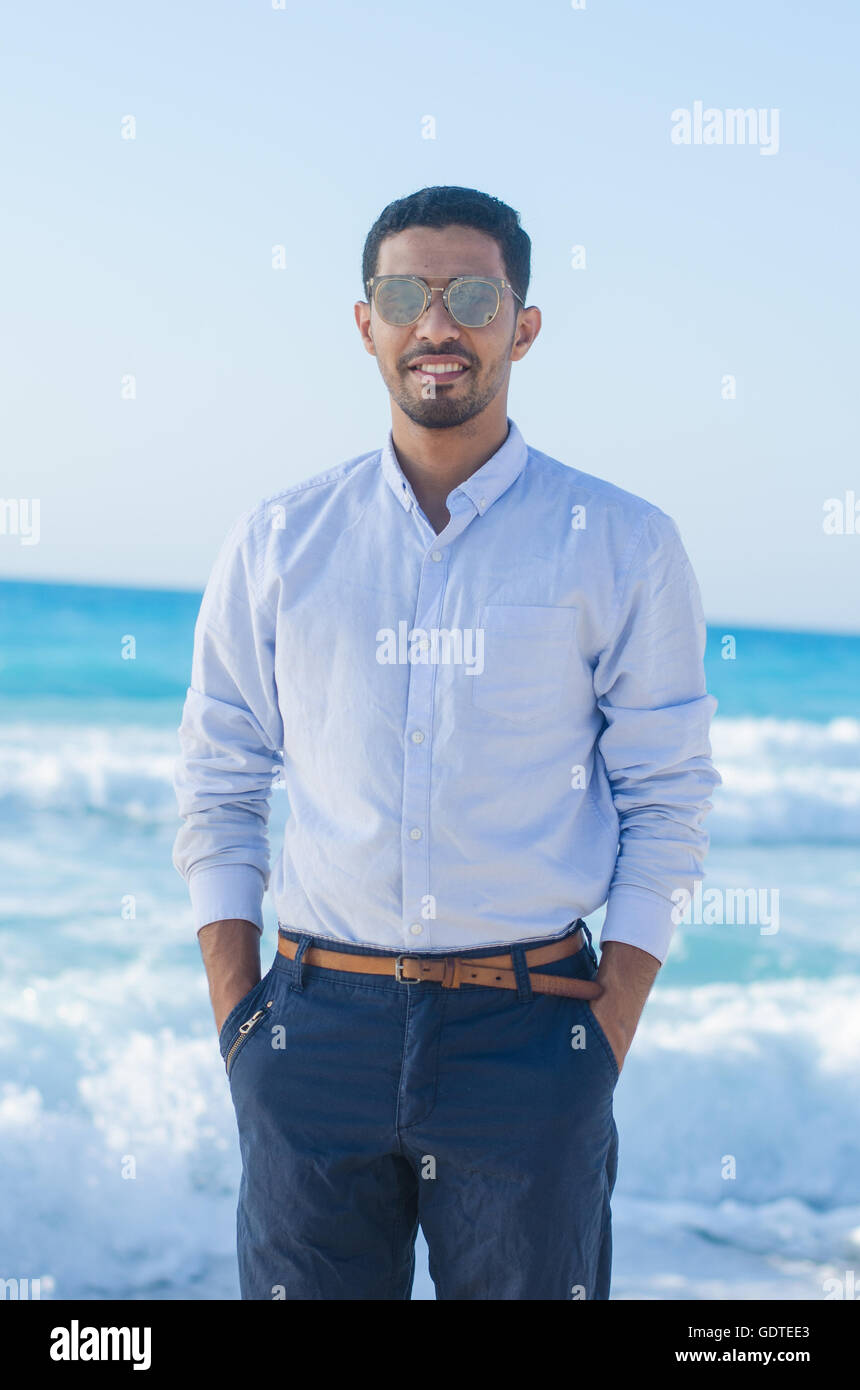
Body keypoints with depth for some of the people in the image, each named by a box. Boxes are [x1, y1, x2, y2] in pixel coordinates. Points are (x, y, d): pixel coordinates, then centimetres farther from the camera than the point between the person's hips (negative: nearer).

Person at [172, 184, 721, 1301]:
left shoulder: (624, 547, 2)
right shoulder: (277, 543, 7)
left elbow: (666, 801, 3)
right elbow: (219, 783, 10)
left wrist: (609, 1034, -5)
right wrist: (236, 1018, 1)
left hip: (528, 1038, -1)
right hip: (316, 1027, 1)